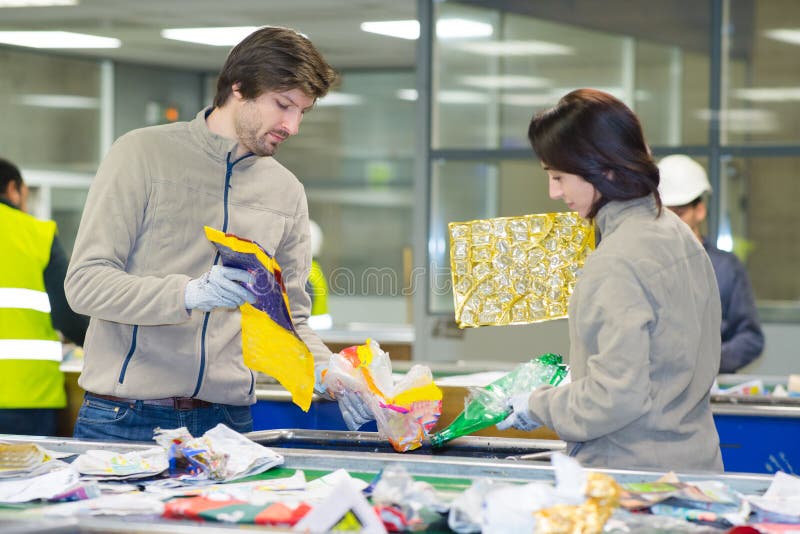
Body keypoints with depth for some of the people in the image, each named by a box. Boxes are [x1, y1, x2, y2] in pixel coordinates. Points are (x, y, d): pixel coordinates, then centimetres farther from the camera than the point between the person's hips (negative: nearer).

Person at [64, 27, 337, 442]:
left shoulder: (287, 193, 12)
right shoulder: (142, 154, -3)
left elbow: (290, 321, 14)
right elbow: (85, 283, -10)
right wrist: (189, 294, -24)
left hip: (227, 419, 4)